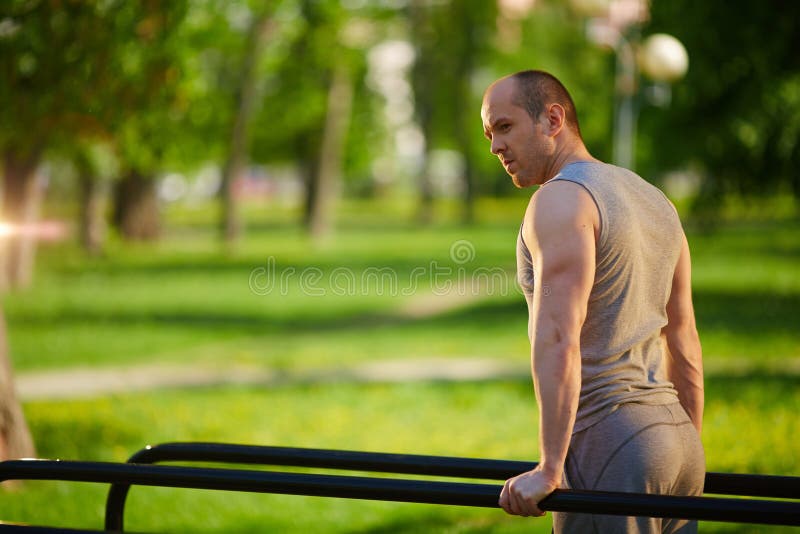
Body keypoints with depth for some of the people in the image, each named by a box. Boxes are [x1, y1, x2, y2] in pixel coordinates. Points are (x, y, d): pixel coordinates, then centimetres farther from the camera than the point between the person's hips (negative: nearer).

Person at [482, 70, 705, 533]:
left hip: (609, 442, -9)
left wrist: (549, 469, -21)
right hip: (676, 434, 9)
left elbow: (559, 339, -19)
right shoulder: (655, 200, 19)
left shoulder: (561, 199, -9)